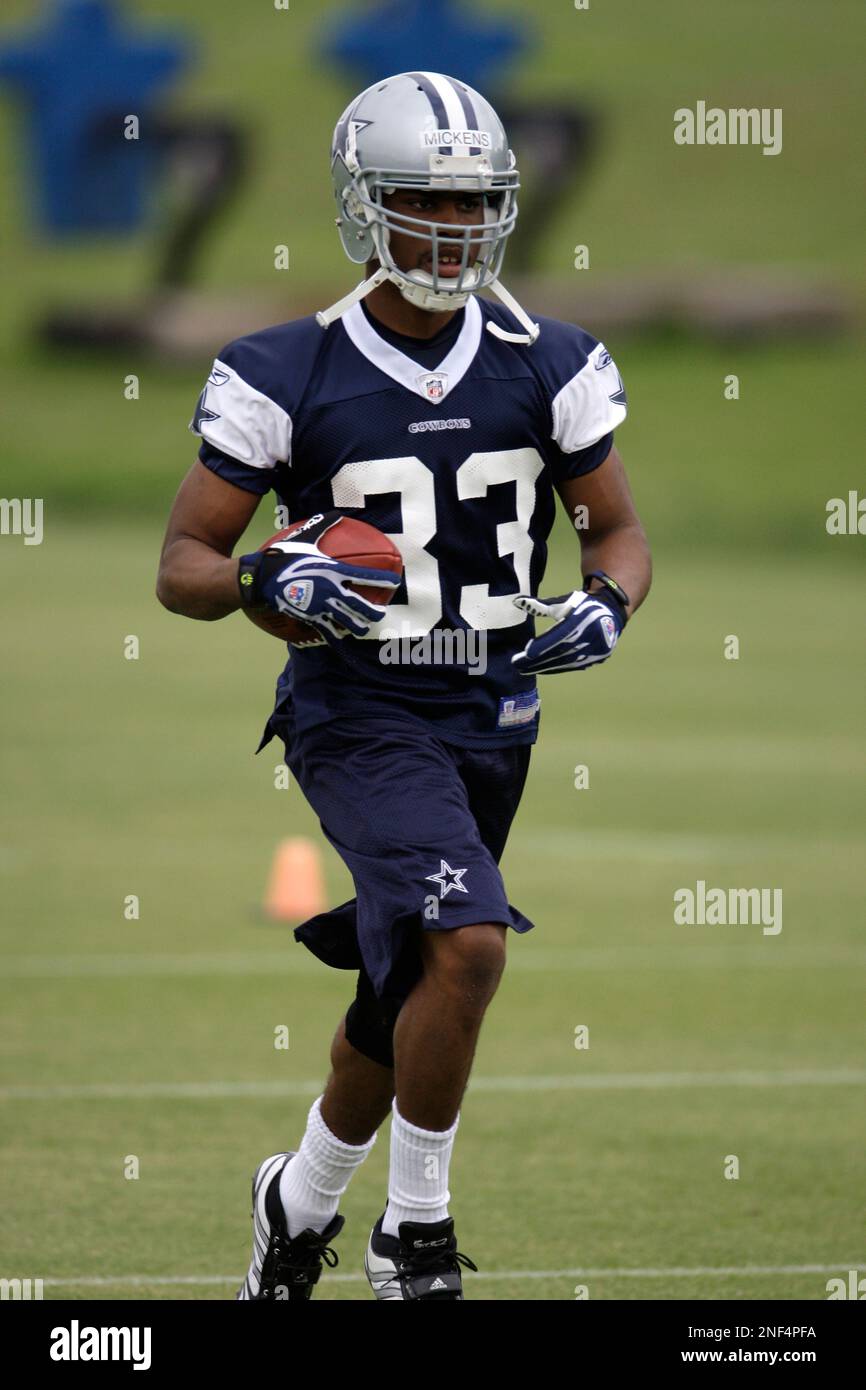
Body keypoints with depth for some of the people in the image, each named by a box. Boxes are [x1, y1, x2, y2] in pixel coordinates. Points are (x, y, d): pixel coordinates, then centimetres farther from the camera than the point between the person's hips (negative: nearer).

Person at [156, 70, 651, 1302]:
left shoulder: (547, 366, -1)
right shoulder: (287, 378, -10)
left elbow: (619, 529, 8)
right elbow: (182, 566, -6)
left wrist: (607, 602, -15)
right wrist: (271, 581, -28)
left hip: (493, 720, 5)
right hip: (361, 719, -5)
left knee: (405, 1006, 14)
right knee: (468, 944, -25)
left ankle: (301, 1200, 41)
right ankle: (416, 1226, -7)